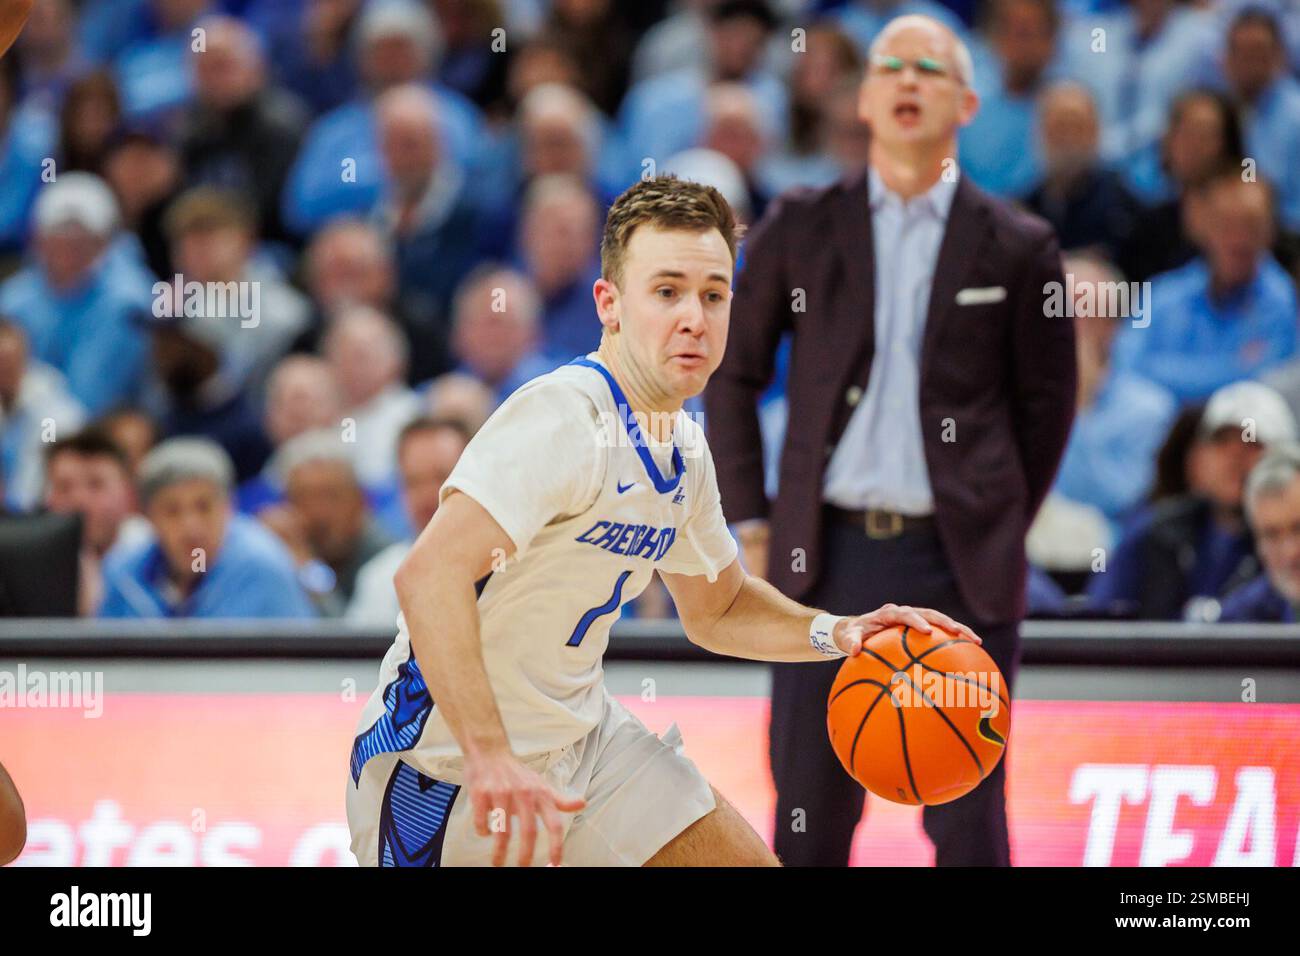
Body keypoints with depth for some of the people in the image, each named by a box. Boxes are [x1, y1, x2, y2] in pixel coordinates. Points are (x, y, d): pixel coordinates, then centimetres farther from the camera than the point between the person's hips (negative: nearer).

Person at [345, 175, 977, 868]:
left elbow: (716, 608, 21)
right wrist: (489, 757, -44)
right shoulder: (563, 416, -24)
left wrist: (836, 633, 2)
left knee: (743, 863, 4)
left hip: (580, 733, 8)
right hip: (449, 762, -8)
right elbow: (428, 575, -37)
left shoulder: (683, 449, 4)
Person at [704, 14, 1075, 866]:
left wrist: (1000, 526, 8)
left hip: (957, 569, -1)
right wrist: (749, 524, 7)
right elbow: (732, 374, 12)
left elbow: (1047, 401, 12)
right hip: (829, 554, 1)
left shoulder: (1016, 247, 3)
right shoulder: (802, 228, 6)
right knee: (810, 812, 2)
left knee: (967, 815, 0)